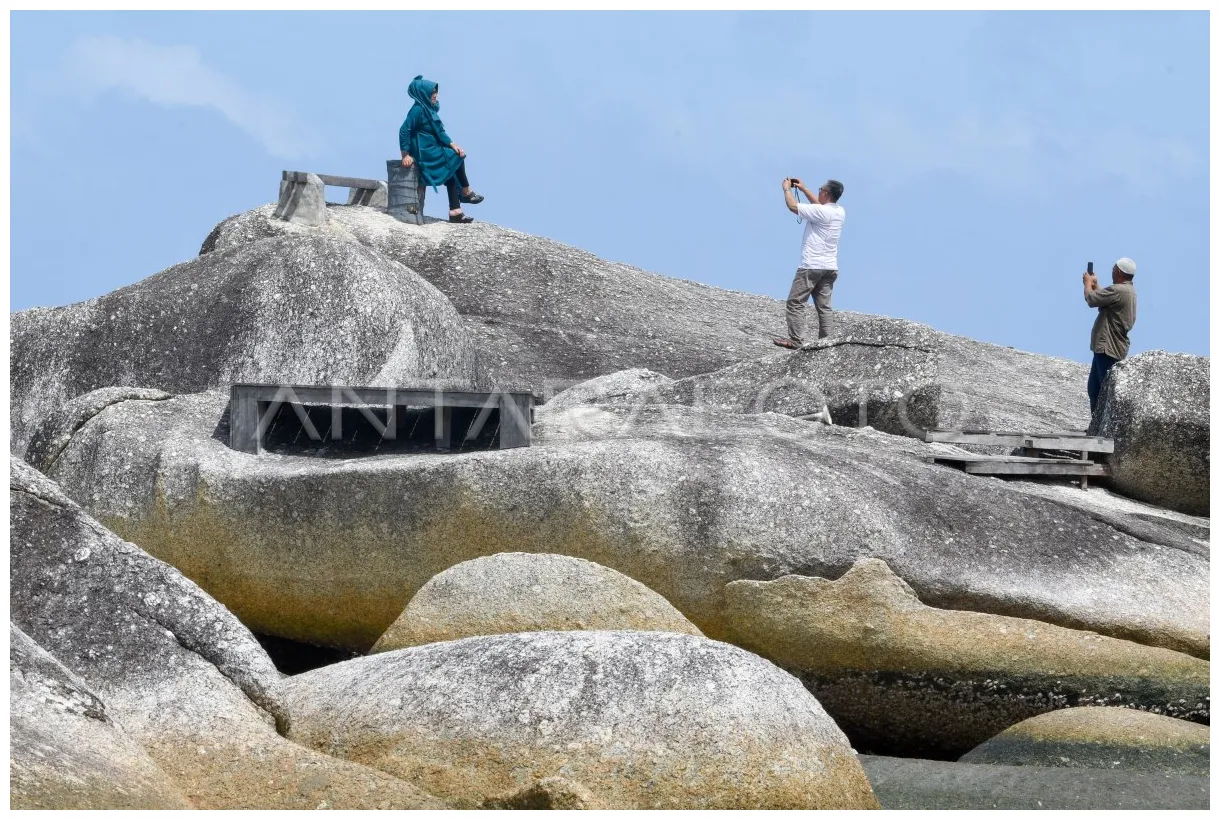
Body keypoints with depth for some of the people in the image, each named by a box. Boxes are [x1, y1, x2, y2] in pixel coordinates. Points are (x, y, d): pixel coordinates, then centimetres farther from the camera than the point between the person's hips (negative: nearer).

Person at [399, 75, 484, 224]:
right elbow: (404, 130, -21)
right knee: (457, 157, -6)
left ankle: (455, 212, -1)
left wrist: (452, 144, -1)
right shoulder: (417, 110, -16)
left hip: (431, 151, 9)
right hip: (424, 153, -9)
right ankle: (466, 192, 10)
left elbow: (440, 132, 14)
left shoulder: (429, 109, 14)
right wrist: (406, 155, -23)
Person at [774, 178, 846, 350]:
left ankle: (795, 340, -11)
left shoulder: (820, 212, -17)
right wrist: (803, 189, 30)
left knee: (795, 303, -4)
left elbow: (792, 206, -14)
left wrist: (787, 189, 3)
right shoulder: (839, 211, 8)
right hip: (830, 267, 8)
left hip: (812, 266, -8)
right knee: (823, 306, 7)